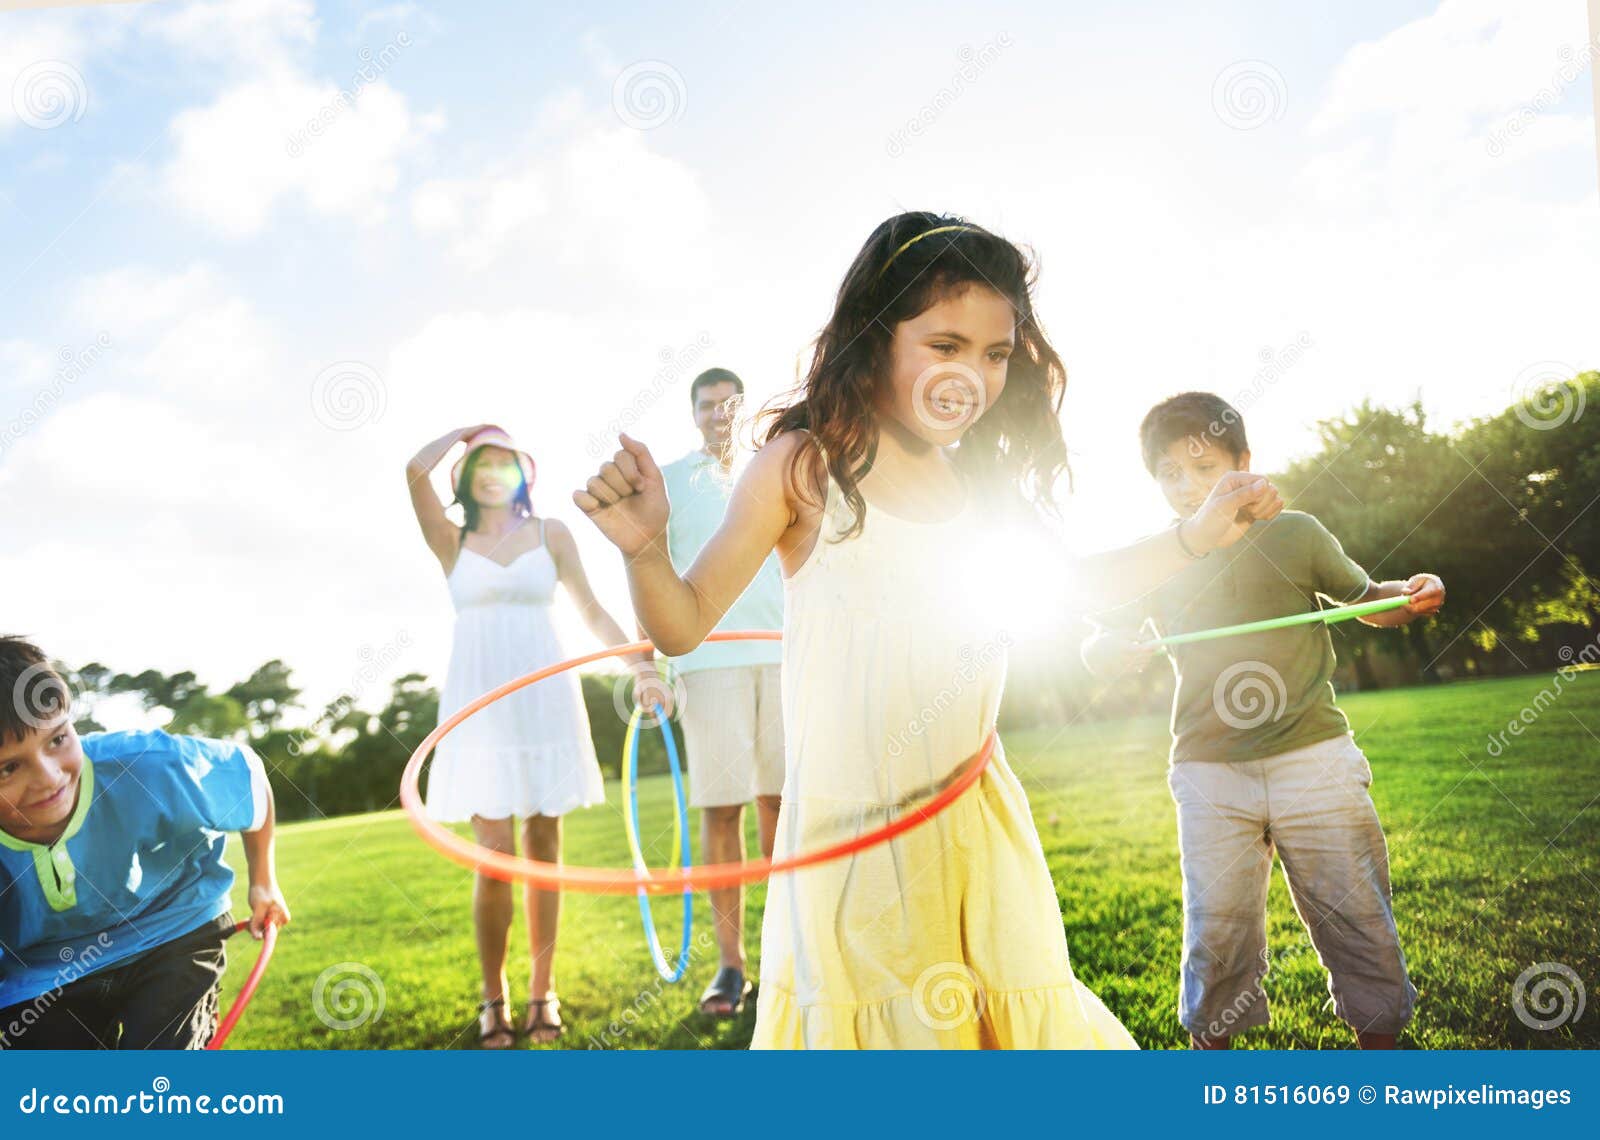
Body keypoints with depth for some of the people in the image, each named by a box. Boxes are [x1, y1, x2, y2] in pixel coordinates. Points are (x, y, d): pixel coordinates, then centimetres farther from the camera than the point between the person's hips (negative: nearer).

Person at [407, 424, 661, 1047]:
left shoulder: (550, 534, 11)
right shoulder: (452, 540, 10)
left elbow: (591, 609, 10)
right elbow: (416, 470, -6)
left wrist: (638, 658, -1)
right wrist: (467, 430, 9)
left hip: (544, 697, 1)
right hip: (479, 700, -1)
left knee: (543, 848, 3)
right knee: (495, 854, -6)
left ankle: (543, 991, 14)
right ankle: (492, 997, 10)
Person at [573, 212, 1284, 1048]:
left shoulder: (985, 481, 6)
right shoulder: (804, 467, -8)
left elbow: (1080, 582, 24)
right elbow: (684, 626, -7)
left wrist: (1197, 536, 15)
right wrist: (645, 547, -26)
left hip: (977, 817, 6)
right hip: (852, 831, -5)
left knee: (1017, 1013, 13)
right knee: (877, 1021, 0)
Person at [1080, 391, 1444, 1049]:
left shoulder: (1292, 534, 4)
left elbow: (1367, 599, 15)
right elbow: (1100, 650, 9)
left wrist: (1410, 596, -7)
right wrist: (1114, 650, -15)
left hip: (1313, 756, 0)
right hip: (1209, 772, 1)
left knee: (1356, 915, 6)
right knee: (1217, 928, 2)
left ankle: (1380, 1043, 26)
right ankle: (1210, 1047, 20)